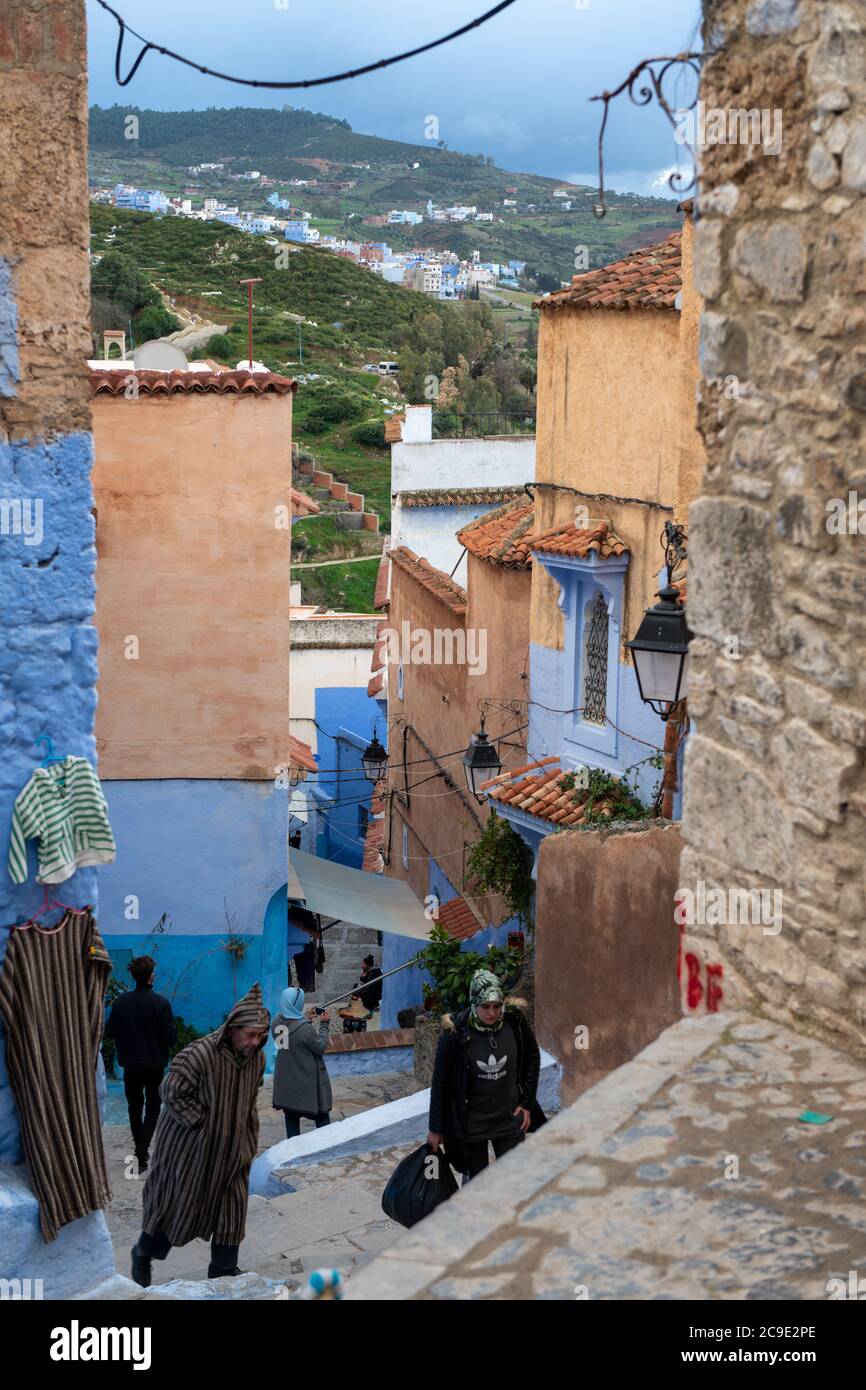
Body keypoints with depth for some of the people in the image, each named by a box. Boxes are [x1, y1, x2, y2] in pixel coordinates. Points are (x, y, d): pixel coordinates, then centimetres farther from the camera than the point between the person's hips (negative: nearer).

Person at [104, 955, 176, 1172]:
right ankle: (142, 1152, -7)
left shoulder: (121, 1002, -7)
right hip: (155, 1066, -2)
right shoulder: (161, 1003, -16)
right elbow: (170, 1036, -15)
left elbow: (109, 1032, -1)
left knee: (135, 1107, 19)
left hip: (130, 1066, 2)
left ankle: (139, 1149, 28)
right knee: (153, 1108, 9)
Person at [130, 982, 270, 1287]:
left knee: (232, 1205, 7)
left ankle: (223, 1268, 23)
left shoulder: (257, 1058, -6)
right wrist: (203, 1123, -19)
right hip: (189, 1144, -6)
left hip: (229, 1148, 6)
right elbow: (172, 1093, -21)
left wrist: (247, 1142, 10)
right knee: (178, 1202, 7)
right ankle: (143, 1253, 33)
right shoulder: (200, 1054, -29)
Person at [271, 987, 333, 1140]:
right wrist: (324, 1025, -7)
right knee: (321, 1115, 11)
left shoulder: (276, 1023, -7)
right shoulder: (305, 1028, -28)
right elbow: (320, 1047, -15)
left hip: (286, 1080, 6)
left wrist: (305, 1018, 12)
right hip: (308, 1081, -6)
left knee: (291, 1116, 16)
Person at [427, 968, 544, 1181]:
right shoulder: (455, 1033, -18)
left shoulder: (515, 1022, -11)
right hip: (471, 1122, -2)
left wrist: (527, 1103, 5)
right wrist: (435, 1129, -3)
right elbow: (440, 1081, -8)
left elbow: (532, 1059, 7)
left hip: (509, 1119, 2)